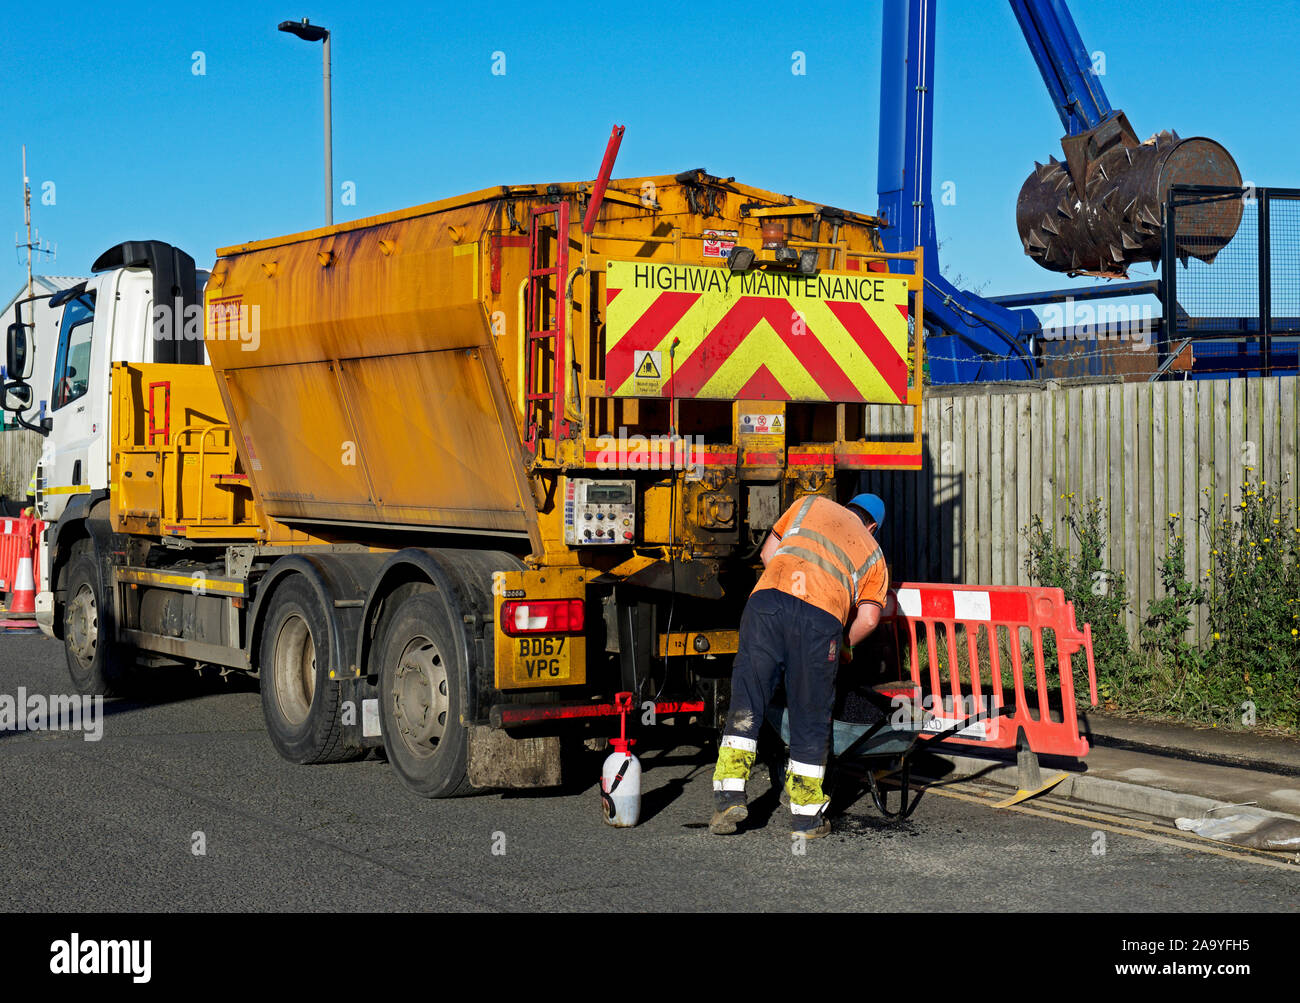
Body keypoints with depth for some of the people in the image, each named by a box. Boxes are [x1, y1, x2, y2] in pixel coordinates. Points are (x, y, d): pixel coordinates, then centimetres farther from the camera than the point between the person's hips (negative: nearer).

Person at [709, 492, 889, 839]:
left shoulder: (812, 504, 32)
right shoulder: (873, 553, 28)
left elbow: (768, 553, 31)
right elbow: (868, 619, 14)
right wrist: (842, 648, 31)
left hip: (769, 597, 1)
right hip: (822, 616, 0)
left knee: (747, 701, 7)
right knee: (811, 717, 9)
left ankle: (730, 794, 0)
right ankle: (807, 817, 15)